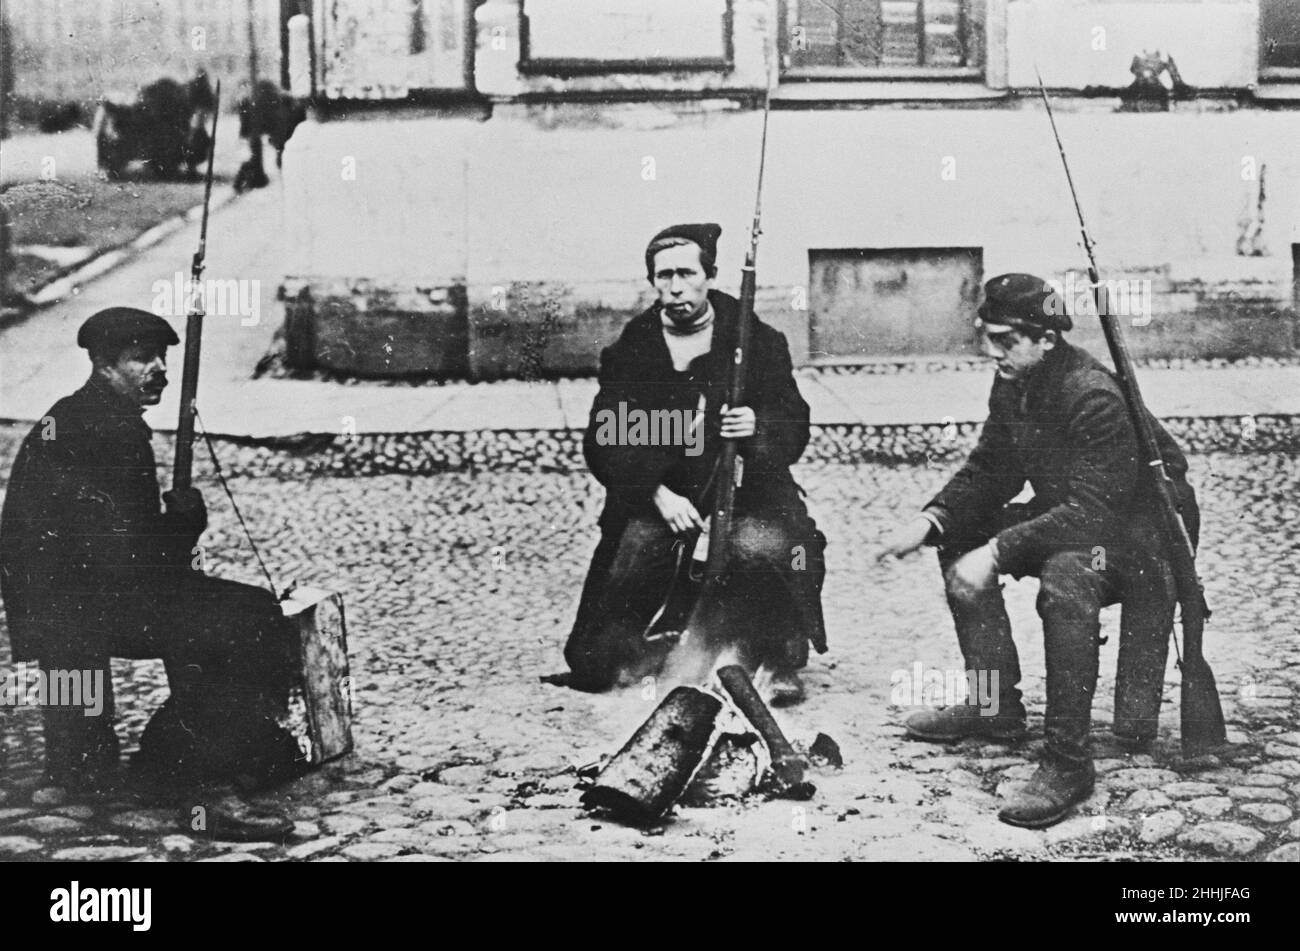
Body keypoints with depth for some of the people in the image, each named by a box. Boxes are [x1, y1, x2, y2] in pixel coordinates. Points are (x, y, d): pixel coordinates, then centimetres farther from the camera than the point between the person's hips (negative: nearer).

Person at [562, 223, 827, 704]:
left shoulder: (758, 341, 4)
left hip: (746, 496, -1)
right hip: (656, 500, 1)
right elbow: (604, 443, -3)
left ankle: (781, 665, -11)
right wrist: (658, 495, -19)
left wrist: (760, 428, -24)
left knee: (764, 547, -35)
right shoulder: (630, 351, 6)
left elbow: (795, 426, 1)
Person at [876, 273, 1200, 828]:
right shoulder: (1013, 385, -2)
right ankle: (996, 707, 9)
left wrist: (996, 552, -38)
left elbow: (1092, 512, -35)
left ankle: (1068, 762, -28)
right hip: (1066, 514, 9)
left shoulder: (1096, 398, -29)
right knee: (960, 539, 1)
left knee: (1064, 576, -38)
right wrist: (929, 521, -15)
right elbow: (989, 472, 3)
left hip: (1141, 530, -9)